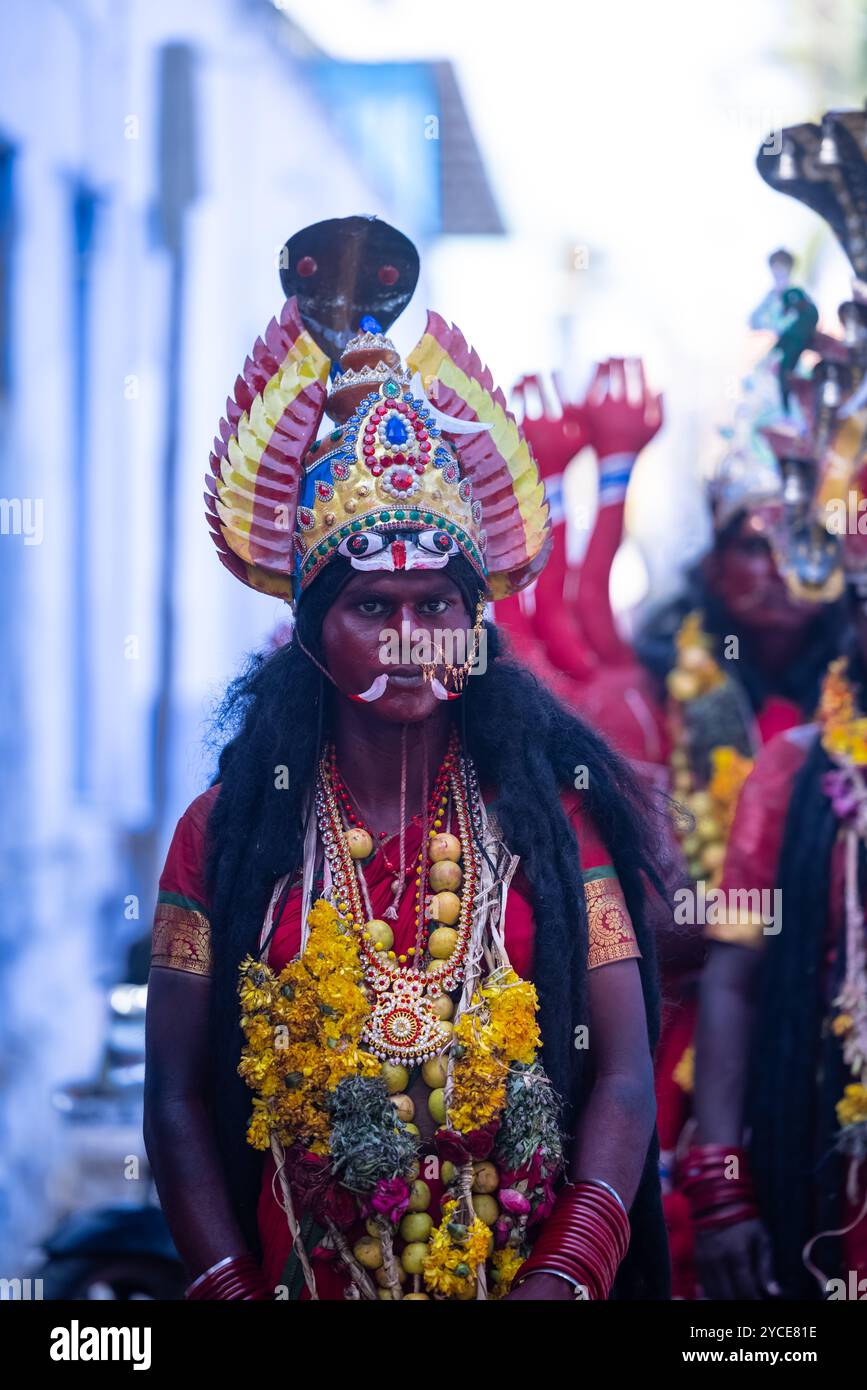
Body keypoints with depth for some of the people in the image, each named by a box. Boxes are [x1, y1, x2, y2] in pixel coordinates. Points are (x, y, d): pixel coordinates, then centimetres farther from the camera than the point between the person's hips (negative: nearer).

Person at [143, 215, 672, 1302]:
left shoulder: (551, 814, 0)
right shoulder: (227, 833, 0)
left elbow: (625, 1072, -5)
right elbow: (176, 1100, -2)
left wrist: (562, 1276, -18)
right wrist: (237, 1291, -15)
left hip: (531, 1279, 1)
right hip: (298, 1282, 0)